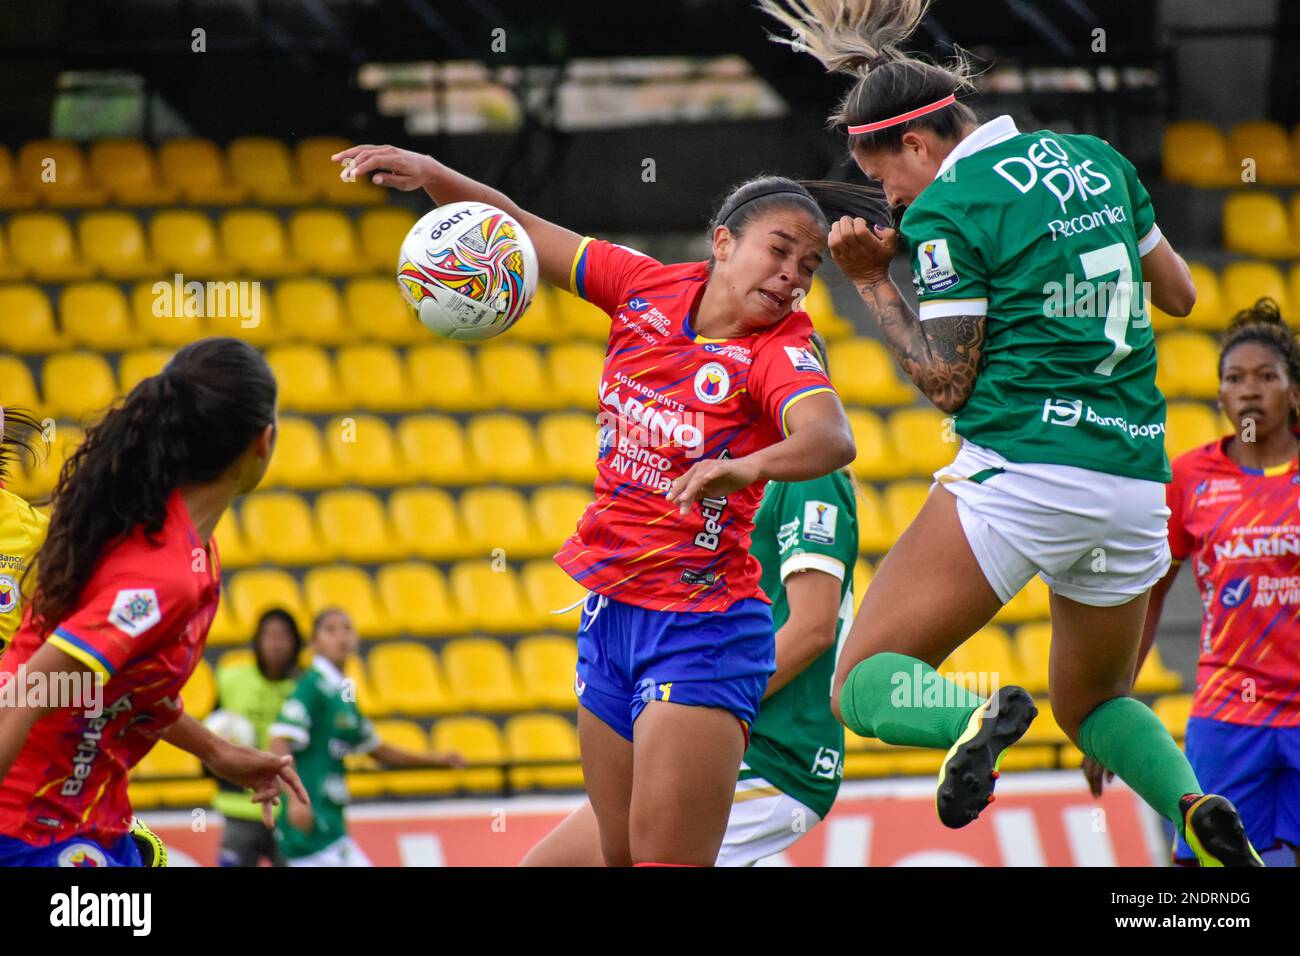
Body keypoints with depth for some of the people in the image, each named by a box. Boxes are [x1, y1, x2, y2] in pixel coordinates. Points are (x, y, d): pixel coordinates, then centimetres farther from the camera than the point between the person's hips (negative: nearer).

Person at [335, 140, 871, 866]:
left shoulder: (780, 348, -14)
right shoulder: (648, 288, 0)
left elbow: (831, 440, -34)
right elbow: (518, 231, 10)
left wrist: (747, 465, -54)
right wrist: (433, 175, -6)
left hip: (701, 633, -6)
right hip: (609, 610, 6)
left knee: (667, 859, -13)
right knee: (621, 854, 15)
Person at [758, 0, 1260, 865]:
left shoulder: (946, 209, -6)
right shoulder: (1096, 160, 12)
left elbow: (946, 384, -5)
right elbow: (1180, 293, 22)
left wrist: (873, 282, 3)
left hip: (1021, 467, -6)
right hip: (1138, 480, 6)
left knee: (865, 685, 0)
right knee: (1095, 701, 25)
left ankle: (976, 717, -33)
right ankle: (1194, 802, -6)